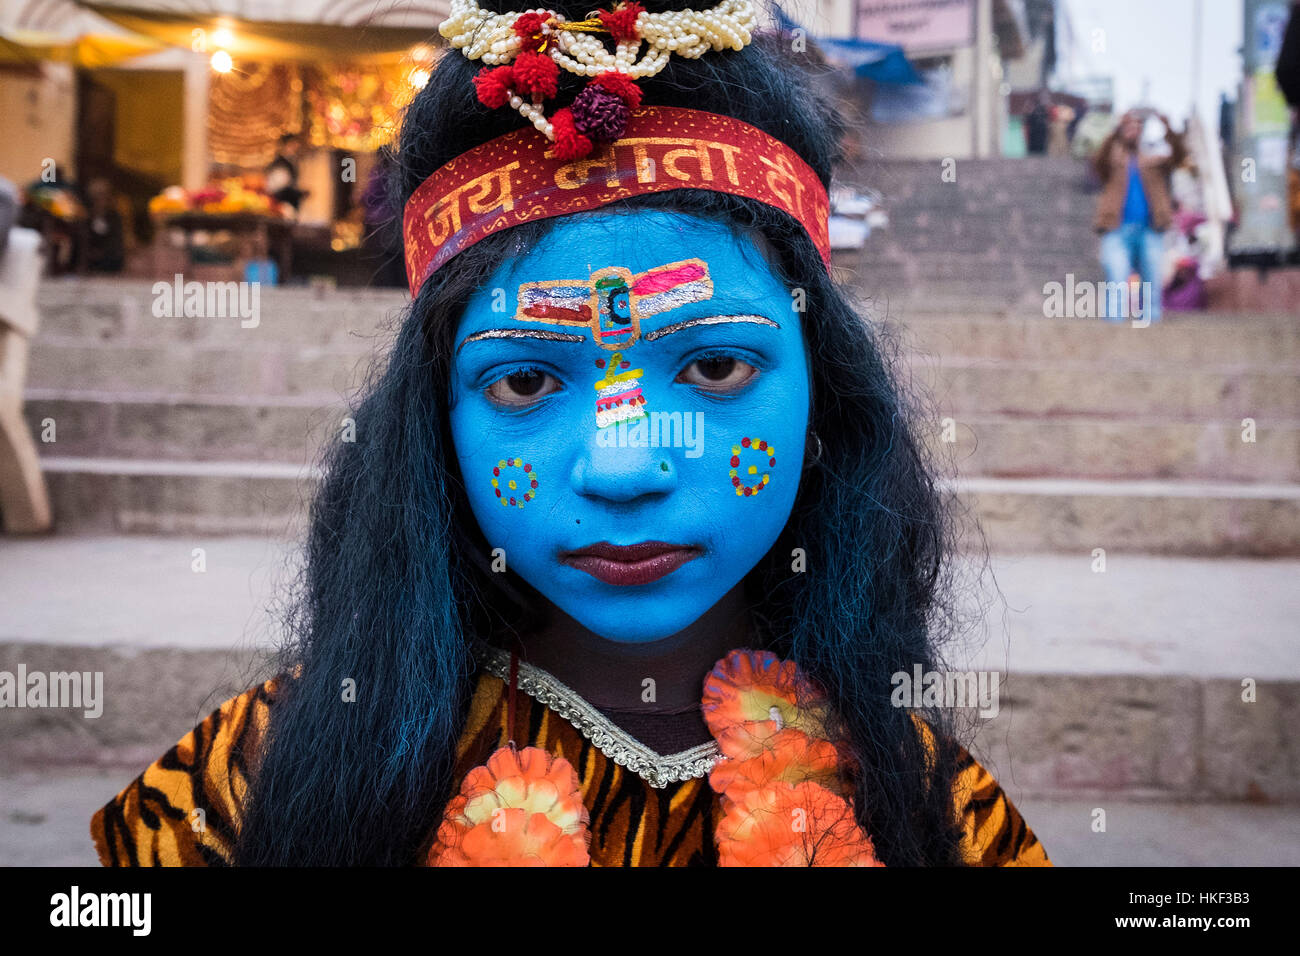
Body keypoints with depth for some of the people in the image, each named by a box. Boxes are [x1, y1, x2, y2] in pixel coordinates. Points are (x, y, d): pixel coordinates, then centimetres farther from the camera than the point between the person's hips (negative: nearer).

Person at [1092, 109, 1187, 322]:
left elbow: (1178, 156, 2)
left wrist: (1169, 130, -14)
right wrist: (1117, 130, -20)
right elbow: (1099, 158, -9)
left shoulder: (1154, 162, 20)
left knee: (1153, 286, 2)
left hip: (1150, 232, 3)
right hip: (1118, 231, -3)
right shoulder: (1113, 160, 14)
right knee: (1116, 285, -14)